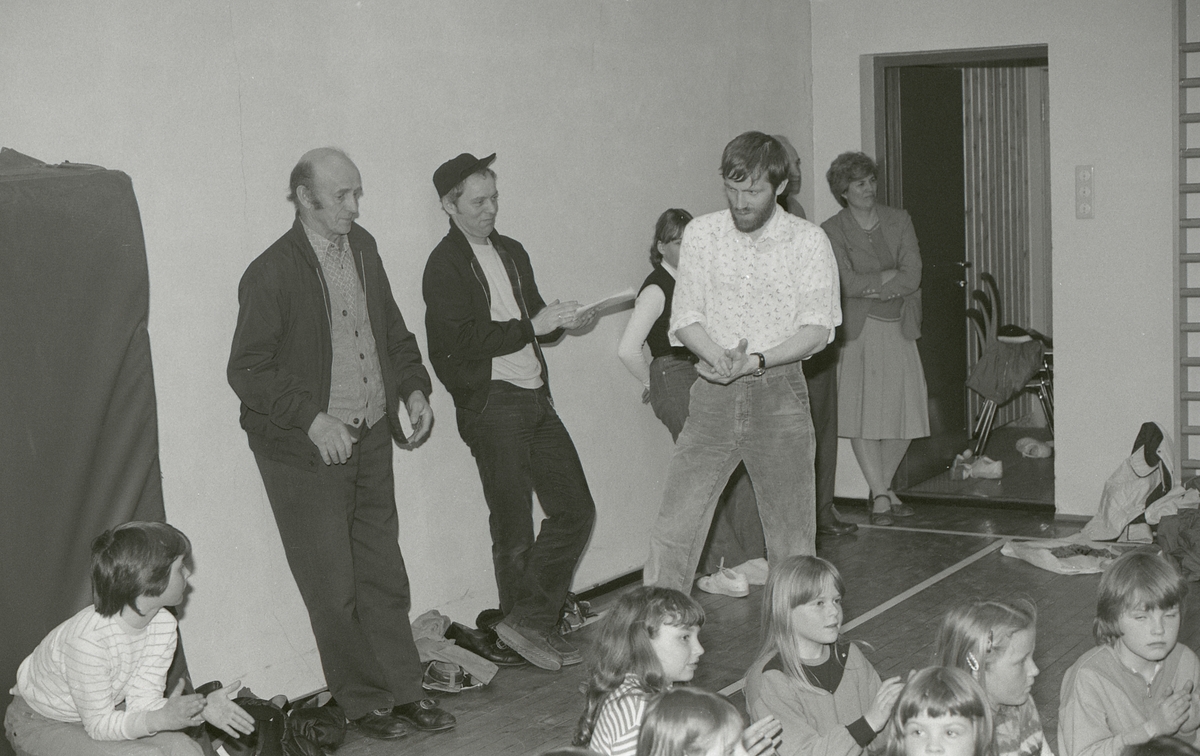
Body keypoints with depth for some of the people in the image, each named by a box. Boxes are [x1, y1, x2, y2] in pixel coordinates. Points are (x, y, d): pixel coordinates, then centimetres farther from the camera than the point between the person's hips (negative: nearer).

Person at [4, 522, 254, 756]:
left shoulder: (163, 625, -11)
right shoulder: (88, 639, -34)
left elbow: (143, 704, -14)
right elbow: (98, 725, -28)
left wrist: (200, 707, -30)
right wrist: (161, 719, -42)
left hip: (104, 715, 7)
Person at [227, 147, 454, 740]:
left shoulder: (362, 248, 6)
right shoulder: (270, 273, -15)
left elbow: (393, 331, 17)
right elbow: (247, 369, -15)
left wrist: (414, 388, 3)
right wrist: (312, 418, -24)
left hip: (371, 439, 6)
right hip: (305, 450, -6)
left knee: (384, 574, 12)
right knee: (333, 588, 4)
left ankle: (404, 690, 23)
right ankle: (364, 702, 17)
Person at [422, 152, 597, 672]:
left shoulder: (512, 253, 16)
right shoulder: (444, 265, -8)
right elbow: (461, 342, -18)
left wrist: (562, 321, 2)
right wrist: (532, 326, -17)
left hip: (535, 396, 8)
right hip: (491, 405, -8)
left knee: (575, 509, 6)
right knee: (514, 529, 1)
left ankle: (530, 624, 12)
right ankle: (527, 622, 16)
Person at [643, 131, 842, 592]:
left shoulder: (808, 241, -1)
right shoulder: (701, 233, 5)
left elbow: (817, 328, -7)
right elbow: (684, 318, 3)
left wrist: (756, 360, -21)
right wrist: (719, 357, -17)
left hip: (778, 394, -1)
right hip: (713, 395, 2)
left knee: (792, 536, 5)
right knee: (673, 530, -3)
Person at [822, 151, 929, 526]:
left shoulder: (899, 220, 8)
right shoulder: (832, 230, 0)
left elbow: (913, 277, -3)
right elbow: (846, 282, -13)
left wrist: (867, 286, -10)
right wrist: (890, 275, -7)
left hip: (898, 330, 3)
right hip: (858, 331, -3)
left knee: (905, 414, 1)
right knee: (863, 414, -7)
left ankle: (882, 485, 22)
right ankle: (881, 495, 5)